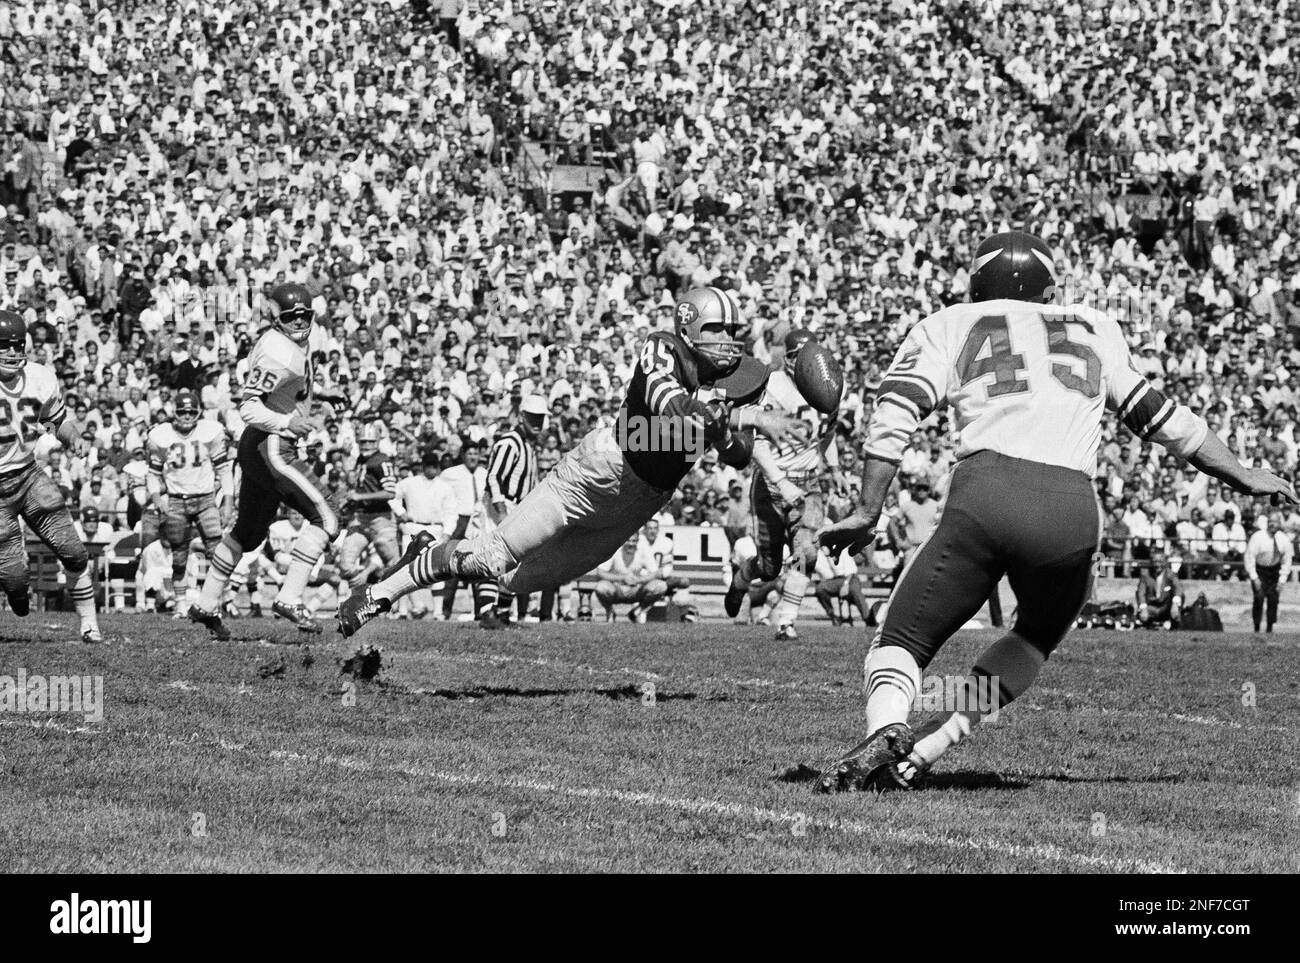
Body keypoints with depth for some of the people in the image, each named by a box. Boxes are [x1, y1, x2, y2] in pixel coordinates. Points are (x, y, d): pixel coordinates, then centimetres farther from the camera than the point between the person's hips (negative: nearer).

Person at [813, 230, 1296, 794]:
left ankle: (886, 730, -25)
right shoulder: (1093, 331, 27)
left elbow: (894, 415, 5)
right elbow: (1159, 417, 32)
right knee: (1036, 639, 27)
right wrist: (1245, 479, 42)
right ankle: (920, 753, 11)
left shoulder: (948, 329, 20)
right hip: (1073, 512, 2)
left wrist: (867, 513, 6)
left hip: (986, 492, -2)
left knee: (904, 641, 9)